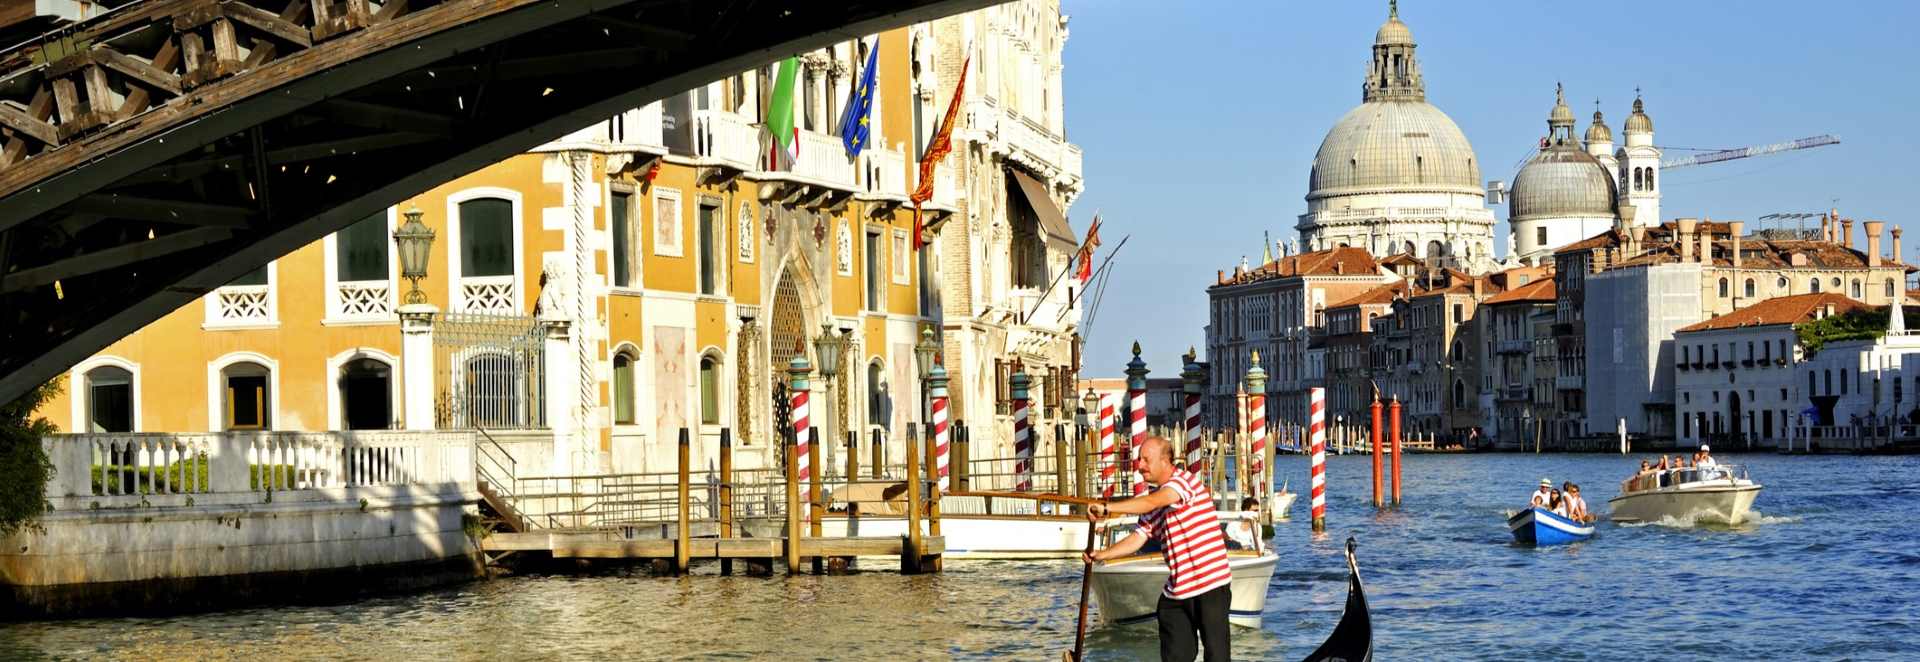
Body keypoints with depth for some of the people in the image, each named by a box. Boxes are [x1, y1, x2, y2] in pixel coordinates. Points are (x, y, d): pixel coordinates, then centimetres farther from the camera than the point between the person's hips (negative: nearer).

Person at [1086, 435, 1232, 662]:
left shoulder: (1185, 480, -10)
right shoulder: (1152, 505, 14)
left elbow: (1152, 502, -25)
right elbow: (1137, 539, 8)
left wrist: (1107, 508, -28)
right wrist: (1100, 555, -5)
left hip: (1211, 584, -8)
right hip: (1176, 590, 8)